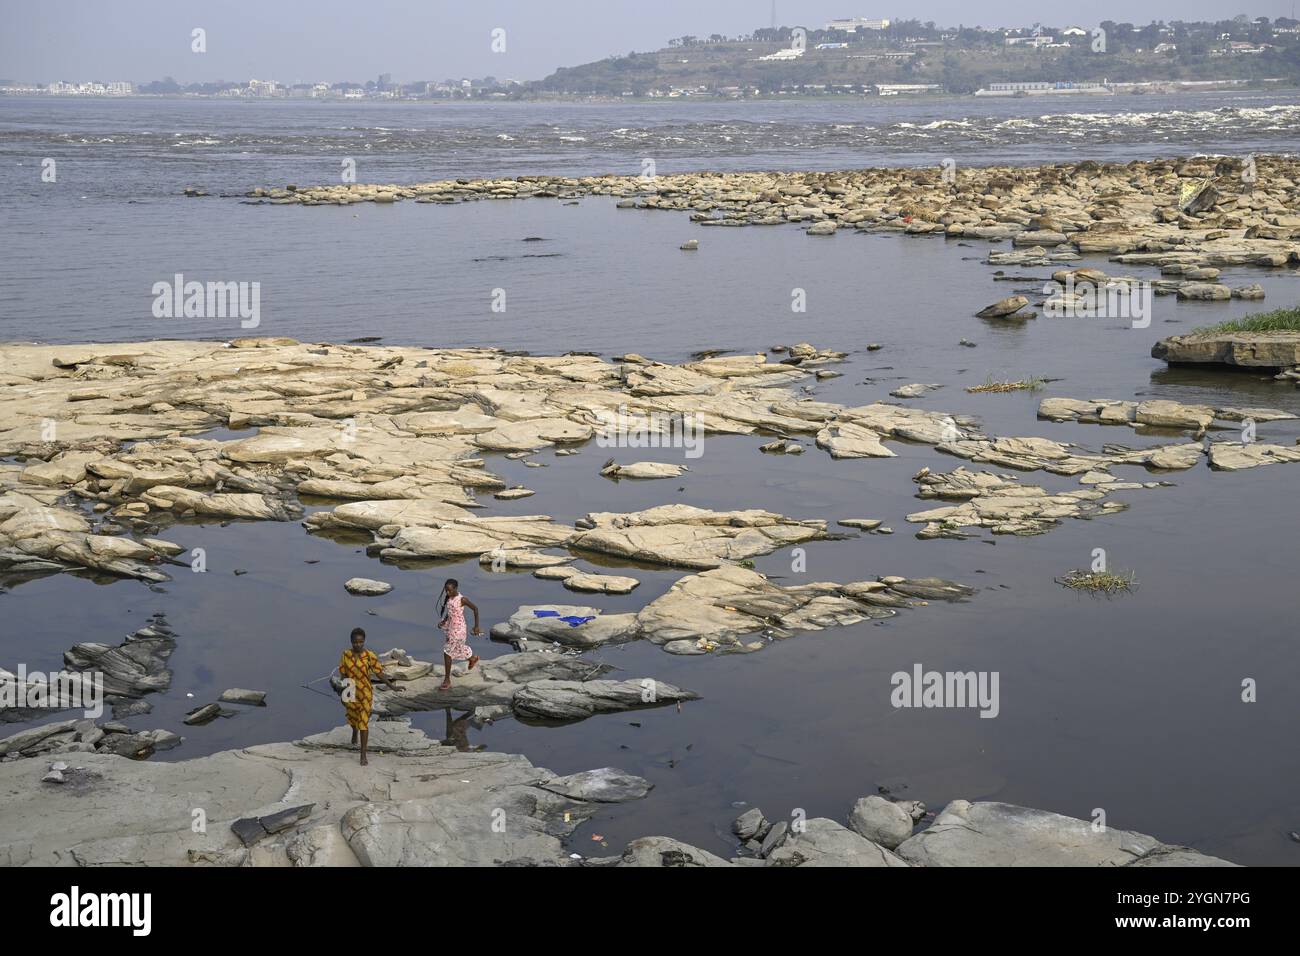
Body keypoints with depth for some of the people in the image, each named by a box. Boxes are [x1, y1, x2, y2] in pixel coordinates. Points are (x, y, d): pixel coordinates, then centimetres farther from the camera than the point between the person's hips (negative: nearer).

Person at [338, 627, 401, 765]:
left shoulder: (370, 656, -14)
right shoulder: (346, 655, -7)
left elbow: (379, 673, -8)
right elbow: (343, 675, 0)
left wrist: (392, 686, -14)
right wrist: (344, 694, 1)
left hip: (365, 694, -3)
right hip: (350, 694, 3)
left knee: (364, 722, -5)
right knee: (352, 718, 24)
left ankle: (363, 755, 1)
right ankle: (355, 733, 61)